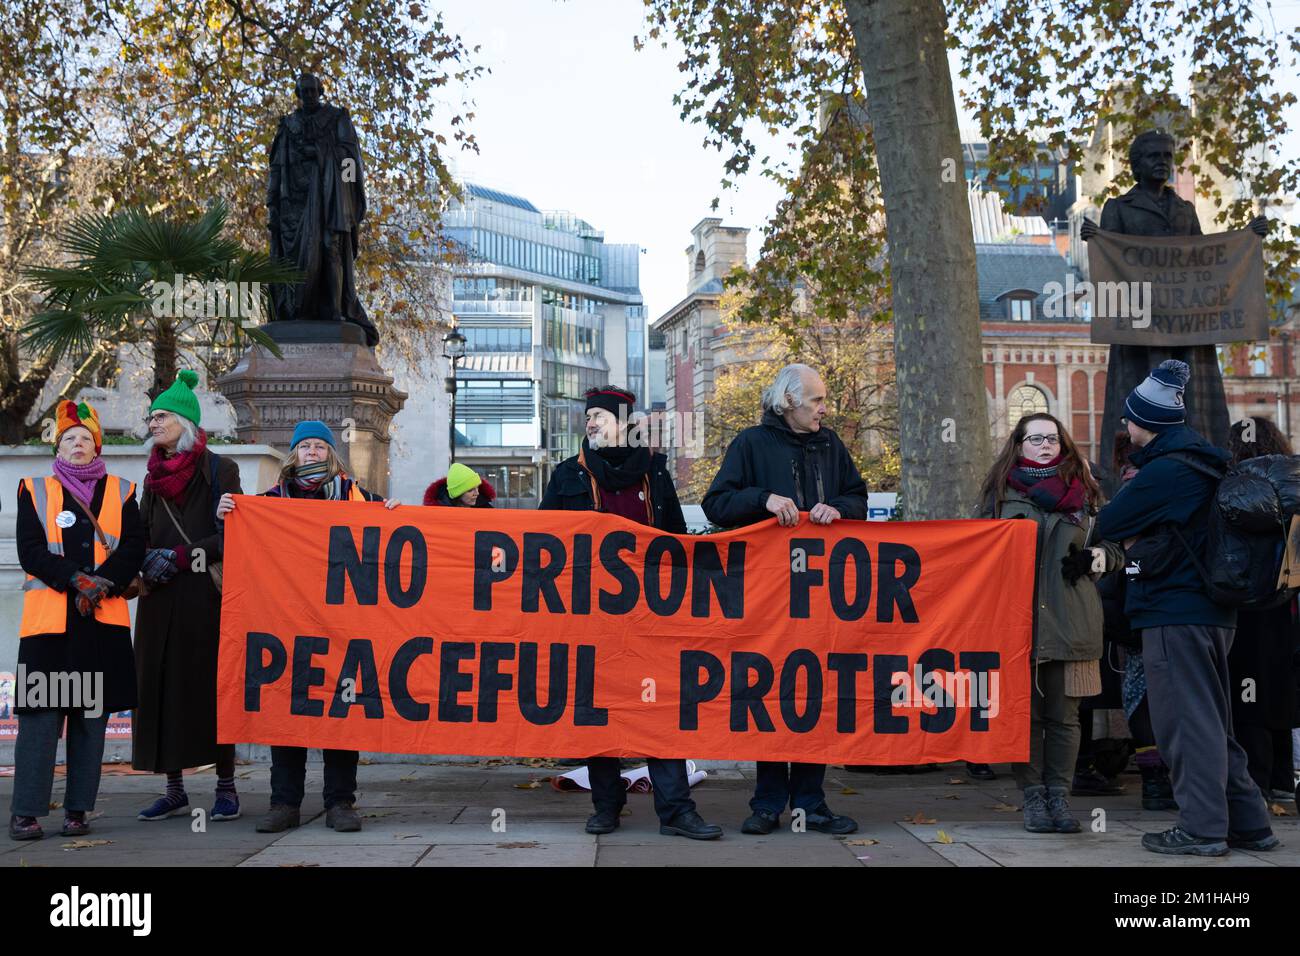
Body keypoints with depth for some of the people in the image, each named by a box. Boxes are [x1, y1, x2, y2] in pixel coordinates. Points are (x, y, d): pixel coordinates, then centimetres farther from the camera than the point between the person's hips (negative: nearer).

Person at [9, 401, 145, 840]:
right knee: (41, 714, -5)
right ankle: (25, 812, 0)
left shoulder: (120, 492, 14)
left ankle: (78, 809, 10)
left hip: (104, 620, 2)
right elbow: (30, 550, 0)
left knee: (92, 714, 3)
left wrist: (101, 583, -13)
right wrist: (75, 581, -13)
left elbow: (133, 548, 3)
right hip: (48, 619, -1)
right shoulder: (35, 490, 11)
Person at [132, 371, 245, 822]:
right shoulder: (154, 475, 17)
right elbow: (140, 535, 19)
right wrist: (149, 559, -3)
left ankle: (226, 787, 4)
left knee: (212, 685, -4)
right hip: (160, 596, 5)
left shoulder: (219, 470, 0)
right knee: (161, 686, 2)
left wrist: (181, 556, -12)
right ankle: (174, 789, 10)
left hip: (205, 594, -5)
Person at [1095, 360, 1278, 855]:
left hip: (1175, 611, -10)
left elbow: (1107, 524, -10)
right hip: (1211, 608, 10)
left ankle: (1202, 827, -1)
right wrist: (1140, 537, 4)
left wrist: (1130, 535, 8)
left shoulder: (1165, 471, -16)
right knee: (1211, 719, 15)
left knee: (1187, 720, -5)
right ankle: (1248, 822, 19)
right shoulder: (1201, 461, 15)